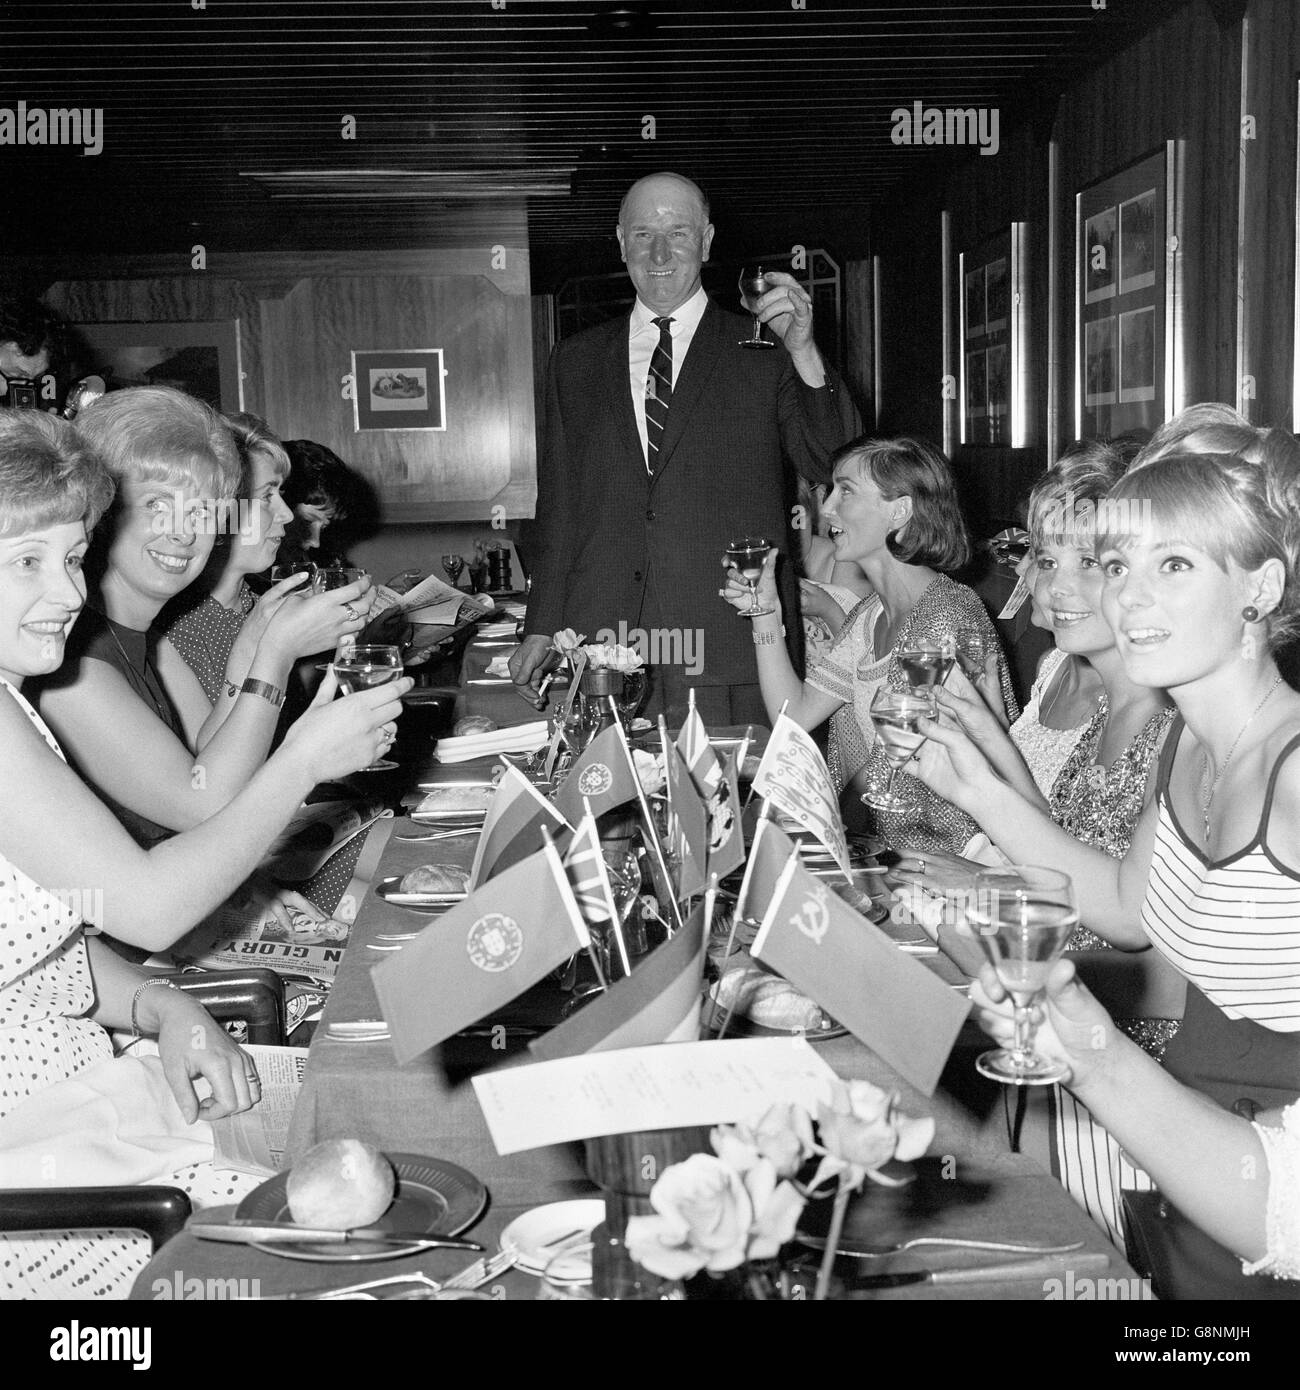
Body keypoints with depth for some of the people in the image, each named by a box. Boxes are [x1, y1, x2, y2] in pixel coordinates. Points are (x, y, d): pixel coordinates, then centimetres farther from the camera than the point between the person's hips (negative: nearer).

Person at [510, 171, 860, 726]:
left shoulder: (763, 353, 5)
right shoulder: (576, 361, 14)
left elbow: (837, 470, -4)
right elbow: (557, 503, 16)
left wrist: (803, 351, -16)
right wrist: (541, 627, 11)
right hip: (602, 642, 2)